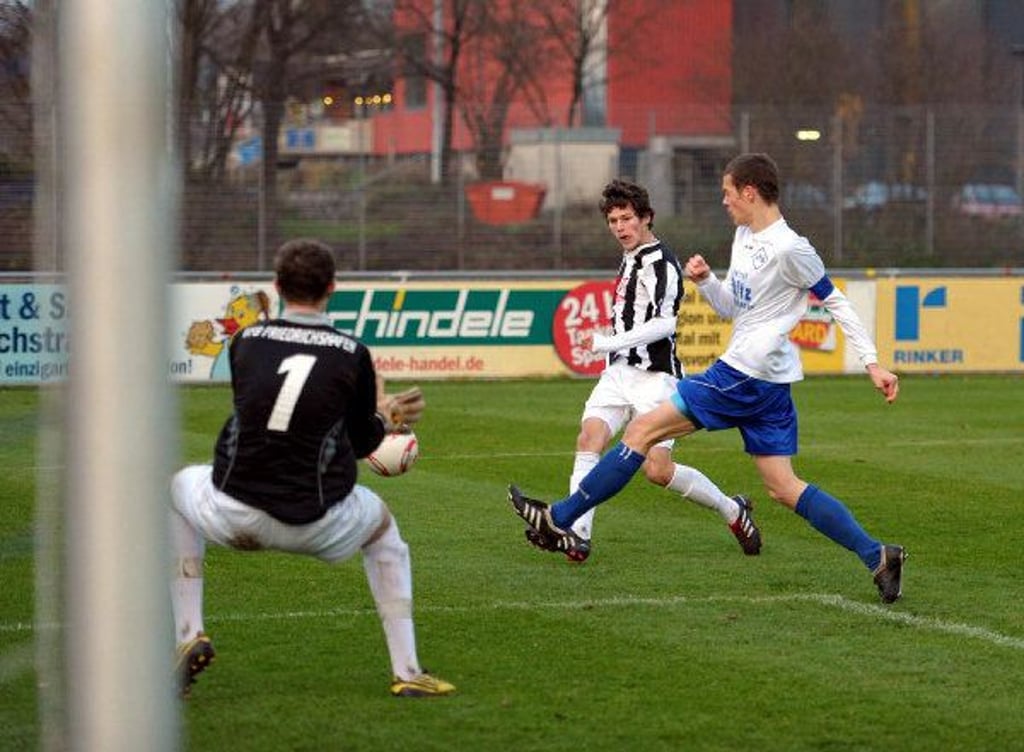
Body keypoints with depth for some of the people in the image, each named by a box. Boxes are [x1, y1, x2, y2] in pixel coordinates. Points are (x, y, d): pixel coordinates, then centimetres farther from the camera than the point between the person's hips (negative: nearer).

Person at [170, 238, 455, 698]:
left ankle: (188, 635, 22)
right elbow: (359, 442, 8)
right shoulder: (352, 354, -1)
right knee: (382, 526, 33)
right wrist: (387, 418, 33)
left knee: (181, 486, 35)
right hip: (317, 527, -1)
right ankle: (407, 671, 24)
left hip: (234, 517, 1)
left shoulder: (246, 342, 4)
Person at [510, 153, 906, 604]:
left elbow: (836, 302, -8)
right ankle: (878, 557, 2)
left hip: (745, 376, -10)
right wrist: (705, 280, 2)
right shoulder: (744, 237, 14)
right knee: (784, 488, 7)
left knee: (643, 429, -5)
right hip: (767, 384, 10)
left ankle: (560, 520, -1)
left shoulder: (789, 249, -14)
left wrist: (872, 364, -7)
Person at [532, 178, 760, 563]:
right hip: (619, 372, 8)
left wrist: (606, 343, -24)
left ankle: (734, 511, 12)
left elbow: (664, 323, -22)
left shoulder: (660, 261, -12)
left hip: (653, 376, -8)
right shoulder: (630, 259, 18)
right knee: (588, 440, -14)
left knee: (658, 470, -10)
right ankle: (577, 534, -22)